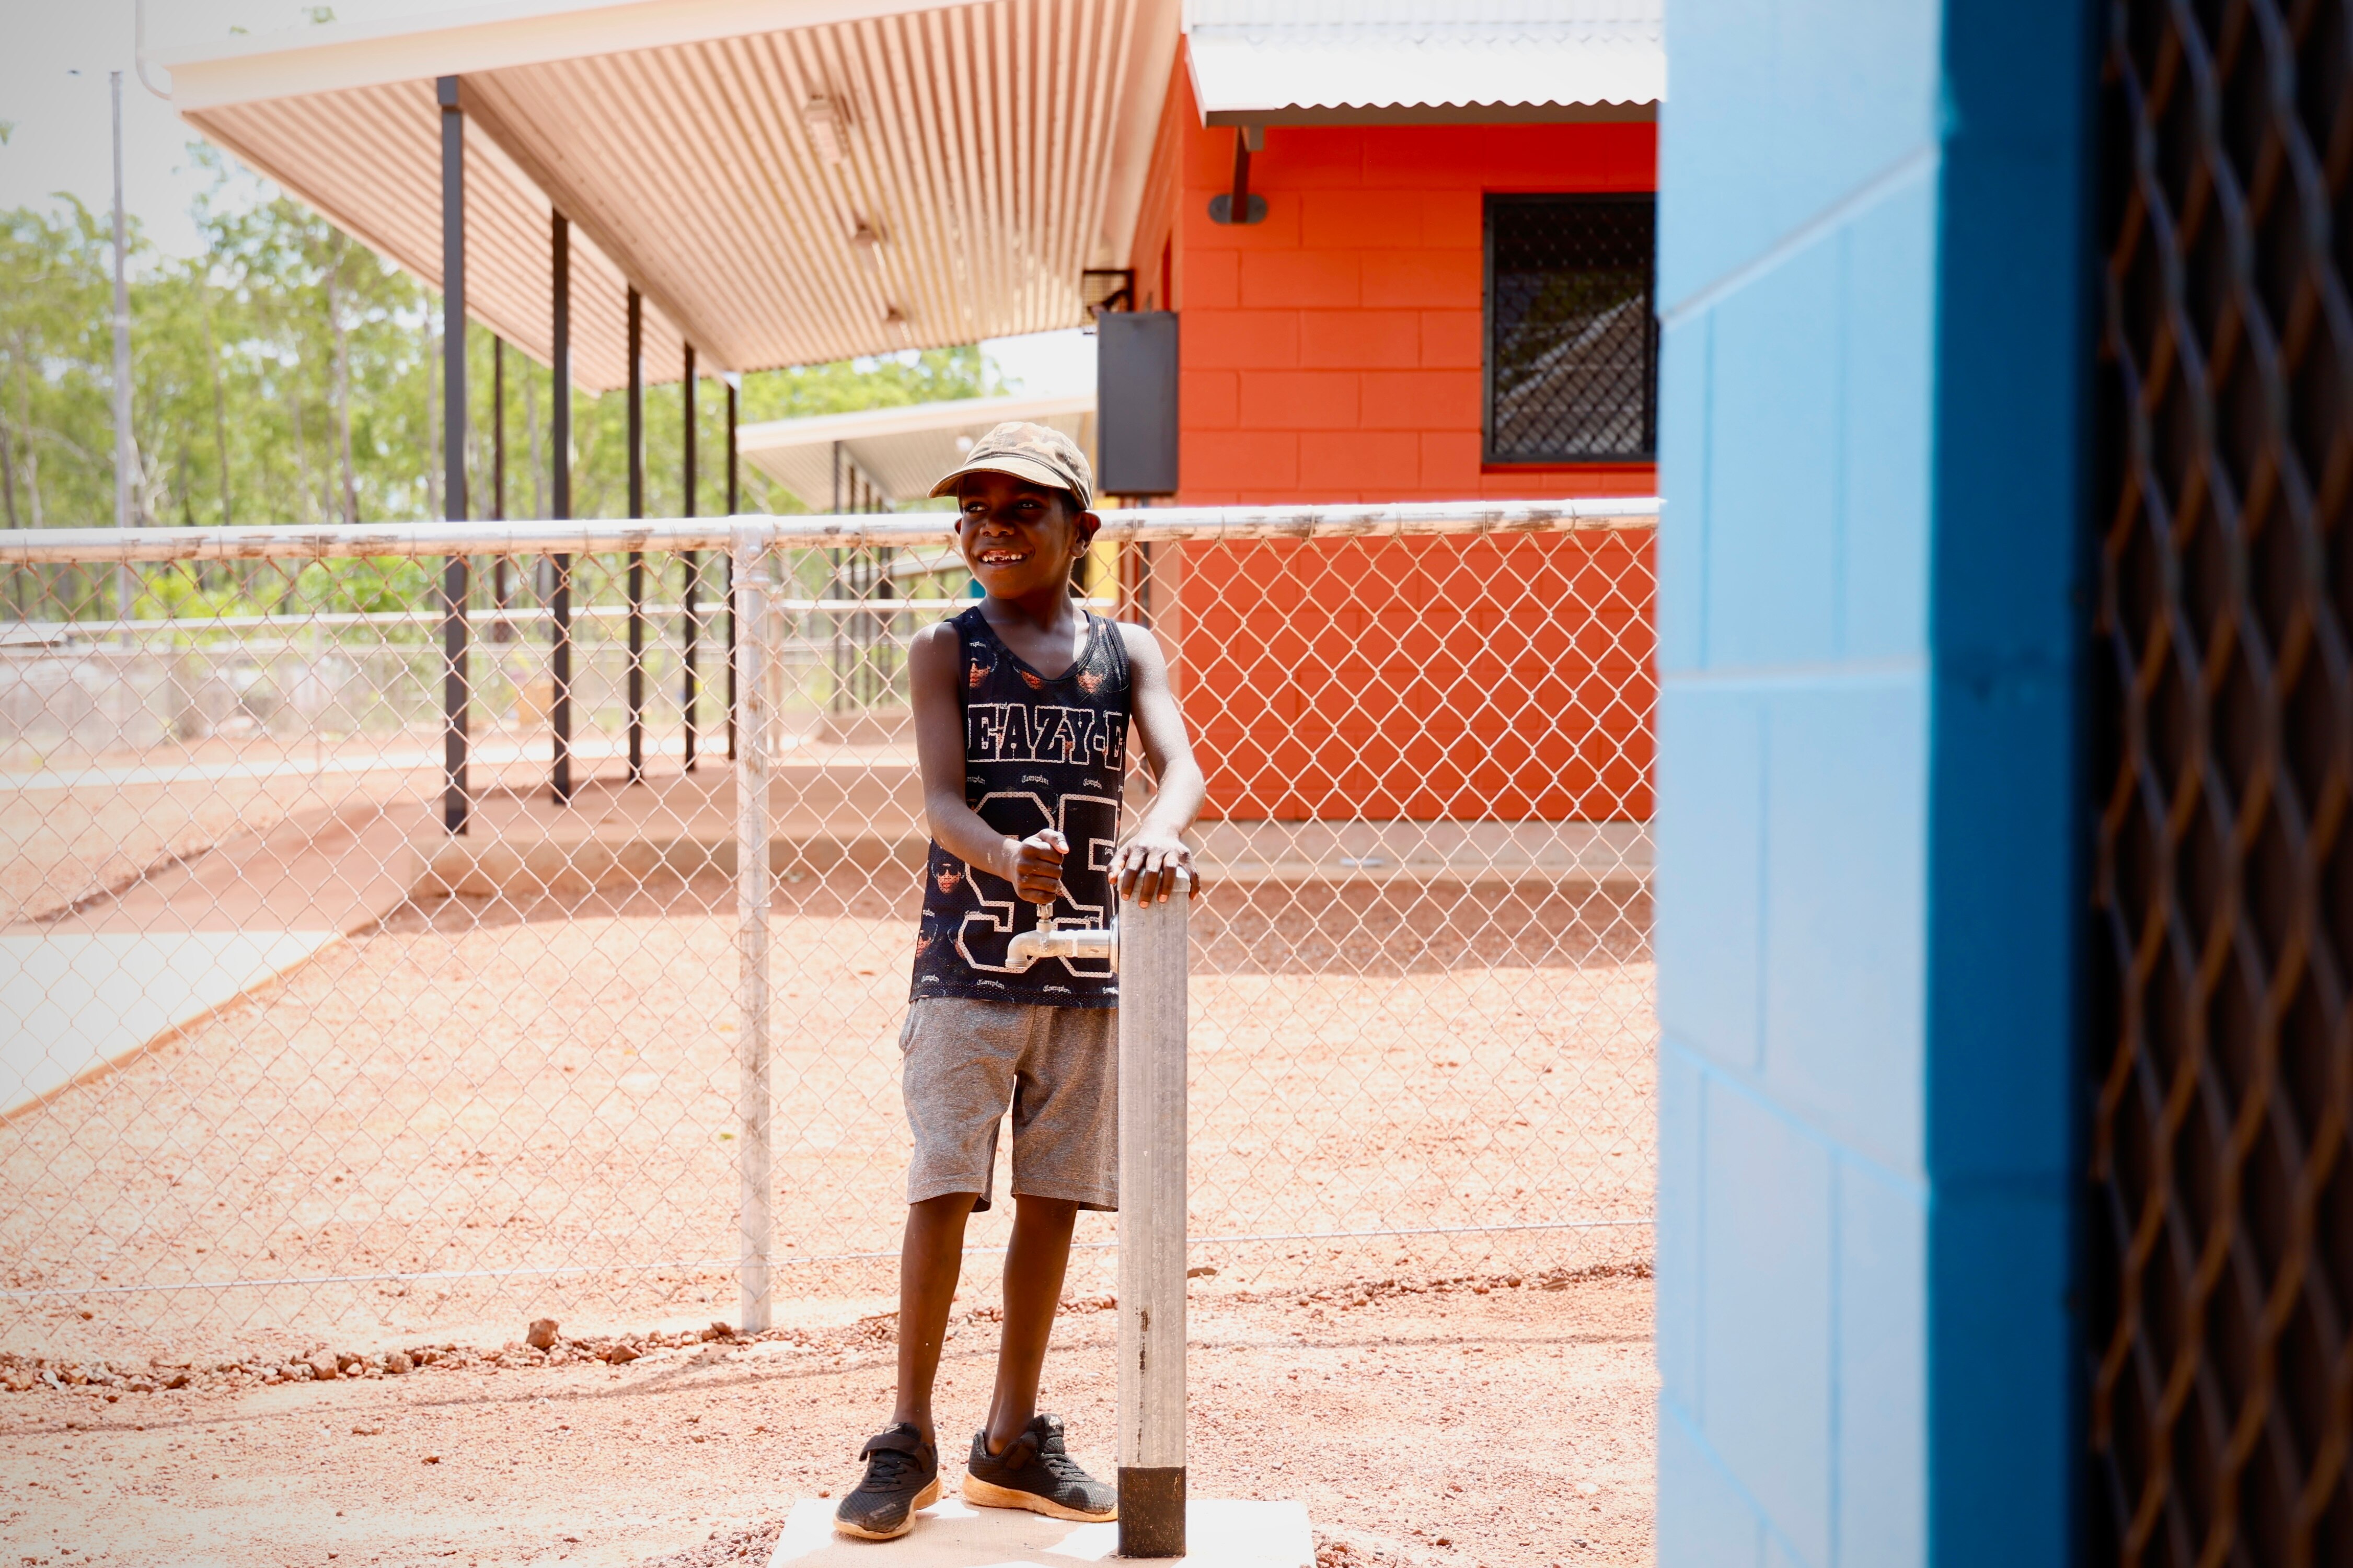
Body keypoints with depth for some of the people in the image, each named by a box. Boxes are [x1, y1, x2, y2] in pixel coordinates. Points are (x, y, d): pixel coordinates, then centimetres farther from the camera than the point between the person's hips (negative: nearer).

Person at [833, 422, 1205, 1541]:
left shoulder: (1125, 651, 6)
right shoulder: (943, 650, 0)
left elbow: (1180, 764, -11)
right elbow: (942, 799, -13)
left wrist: (1161, 834, -36)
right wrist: (1006, 855, -36)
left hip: (1088, 971, 3)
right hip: (967, 966, -3)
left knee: (1053, 1198, 8)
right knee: (942, 1189, -8)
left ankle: (1013, 1445, 20)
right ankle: (909, 1442, 3)